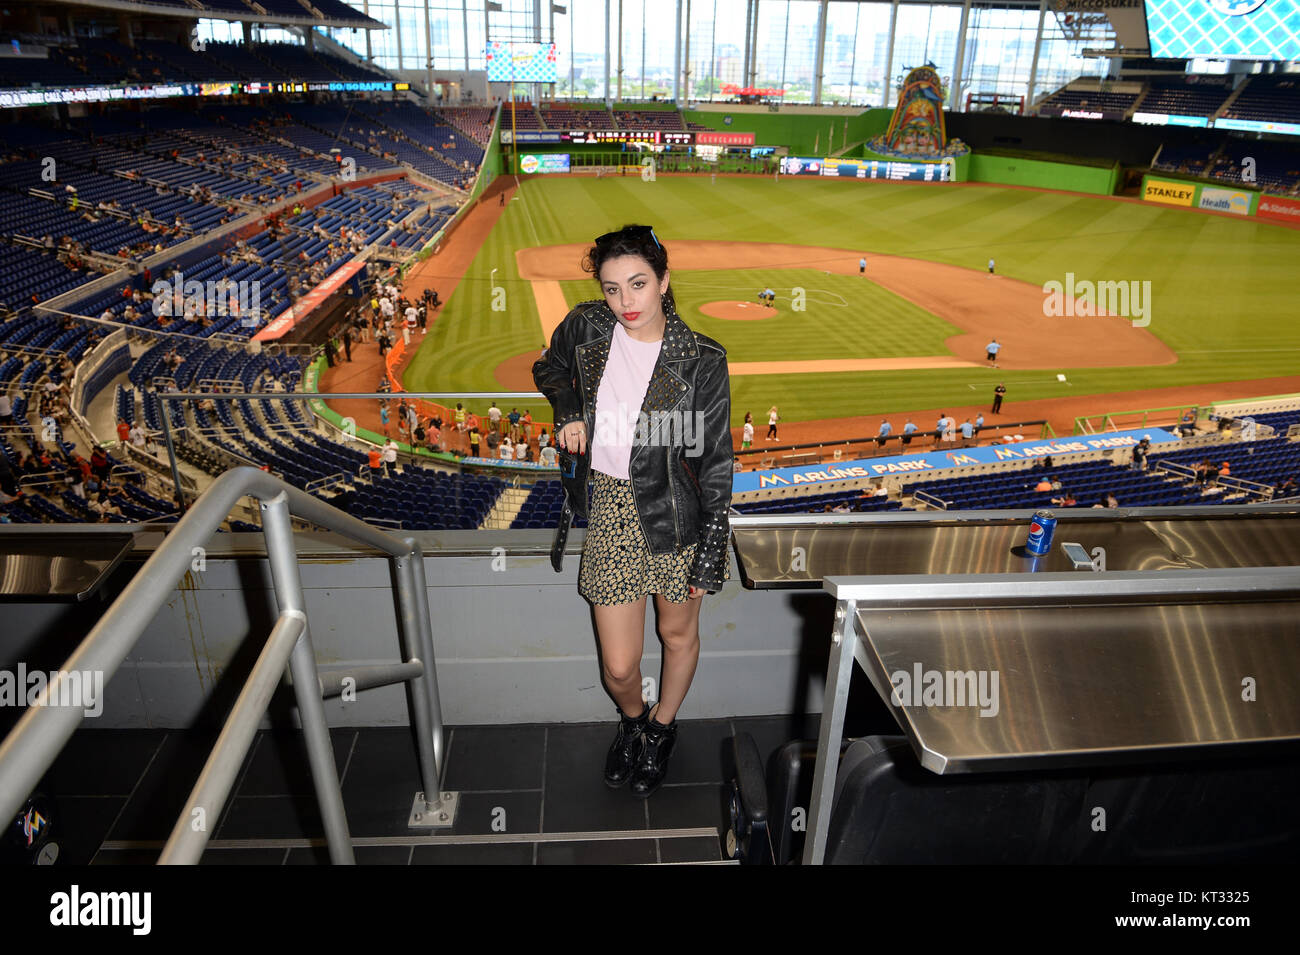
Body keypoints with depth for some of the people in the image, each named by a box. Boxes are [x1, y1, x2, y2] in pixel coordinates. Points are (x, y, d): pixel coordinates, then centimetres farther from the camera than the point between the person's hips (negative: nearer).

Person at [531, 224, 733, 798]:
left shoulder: (701, 361, -13)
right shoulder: (586, 328, -4)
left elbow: (715, 461, -9)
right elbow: (549, 369, 20)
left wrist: (710, 556, -9)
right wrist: (569, 412, -1)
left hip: (676, 512, -1)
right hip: (611, 507, 2)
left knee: (678, 633, 20)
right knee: (619, 665, 7)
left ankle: (662, 728, 49)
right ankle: (631, 720, 43)